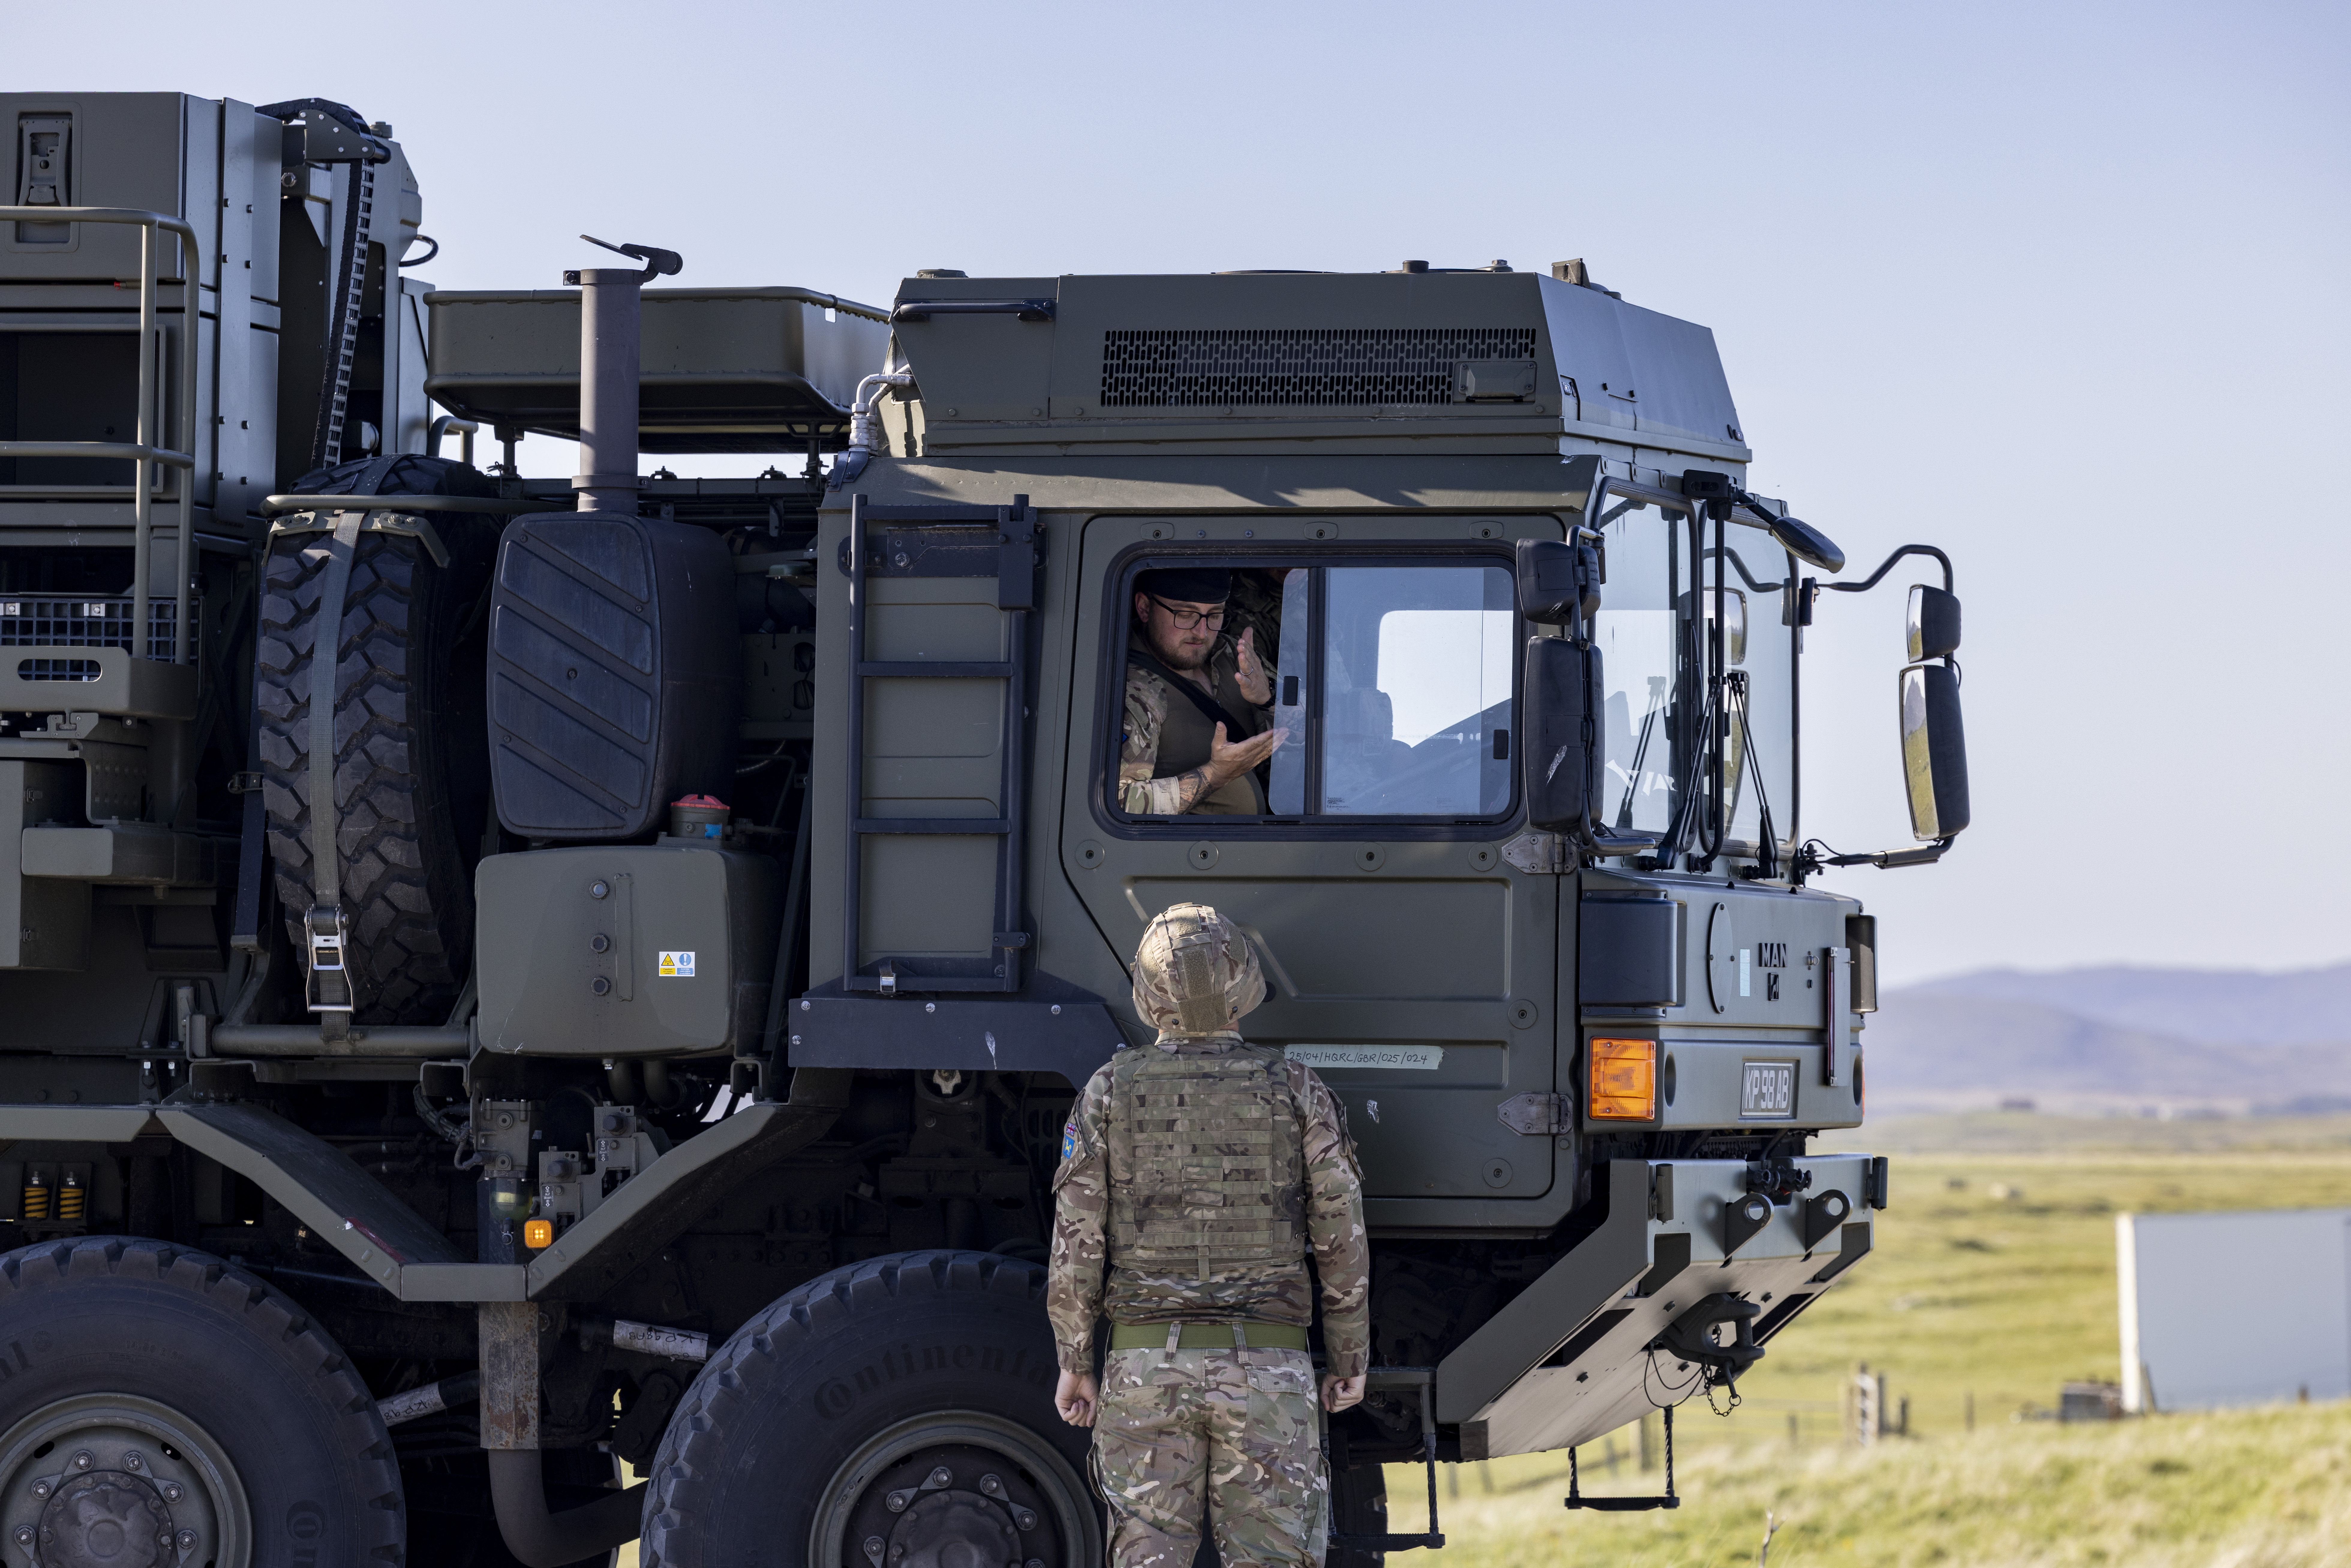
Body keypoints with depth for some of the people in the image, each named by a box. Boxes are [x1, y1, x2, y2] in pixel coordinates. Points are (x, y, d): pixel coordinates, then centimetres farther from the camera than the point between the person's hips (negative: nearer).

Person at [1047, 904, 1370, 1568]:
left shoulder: (1111, 1090, 1)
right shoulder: (1296, 1092, 0)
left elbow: (1078, 1240, 0)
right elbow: (1342, 1239, 1)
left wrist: (1074, 1362, 8)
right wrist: (1350, 1360, 11)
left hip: (1147, 1363, 1)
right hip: (1268, 1364, -1)